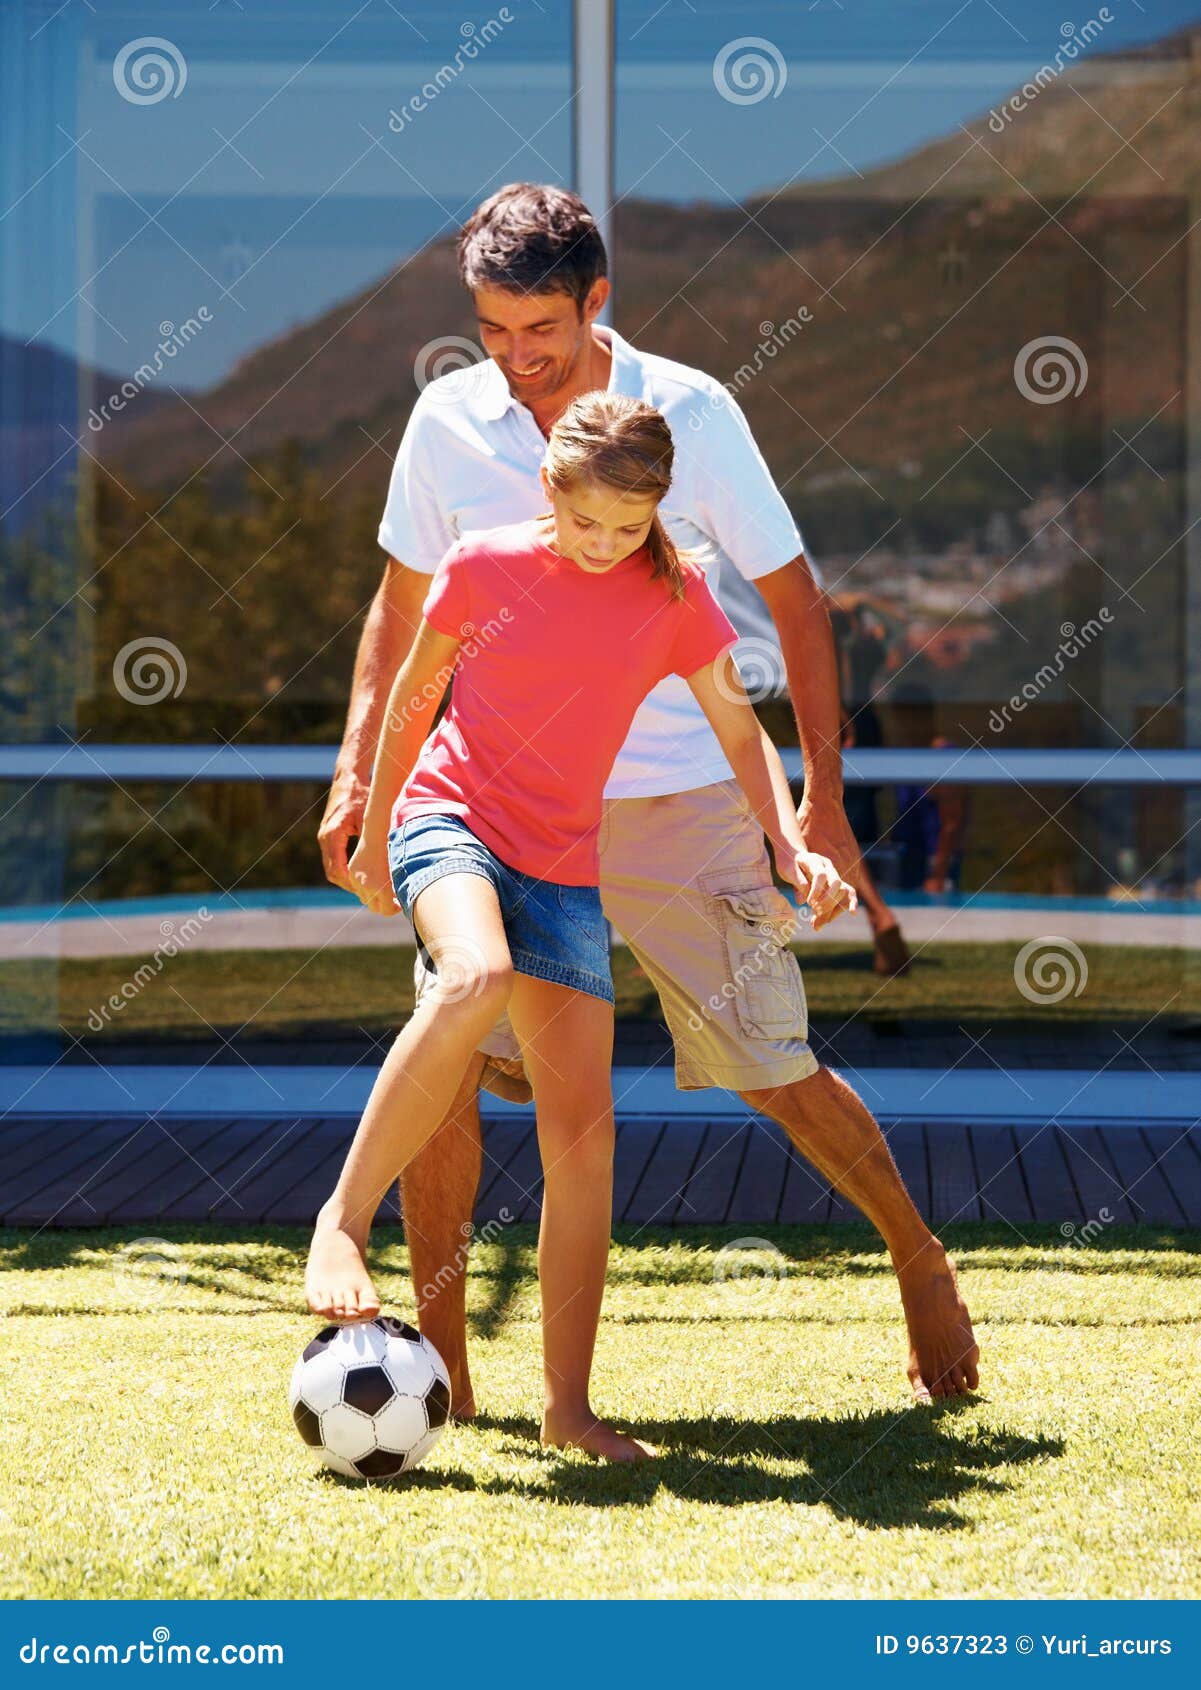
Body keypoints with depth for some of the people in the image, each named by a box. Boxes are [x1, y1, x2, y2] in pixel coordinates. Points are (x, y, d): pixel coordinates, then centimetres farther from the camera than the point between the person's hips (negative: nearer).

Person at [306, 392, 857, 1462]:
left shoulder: (673, 593, 2)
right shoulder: (485, 564, -3)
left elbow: (739, 728, 10)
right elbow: (415, 691, 11)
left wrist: (792, 845, -5)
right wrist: (373, 830, 18)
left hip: (565, 868, 3)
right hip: (449, 817, -3)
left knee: (584, 1127, -5)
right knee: (478, 980, -38)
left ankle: (569, 1405, 3)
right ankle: (345, 1218, -27)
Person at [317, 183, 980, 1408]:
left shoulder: (689, 414, -9)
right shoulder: (447, 422, -1)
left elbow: (793, 604, -3)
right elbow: (402, 609, 12)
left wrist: (824, 799, -7)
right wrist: (358, 770, 2)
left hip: (682, 802, -2)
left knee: (773, 1073, 1)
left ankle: (919, 1260, 27)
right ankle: (436, 1363, 2)